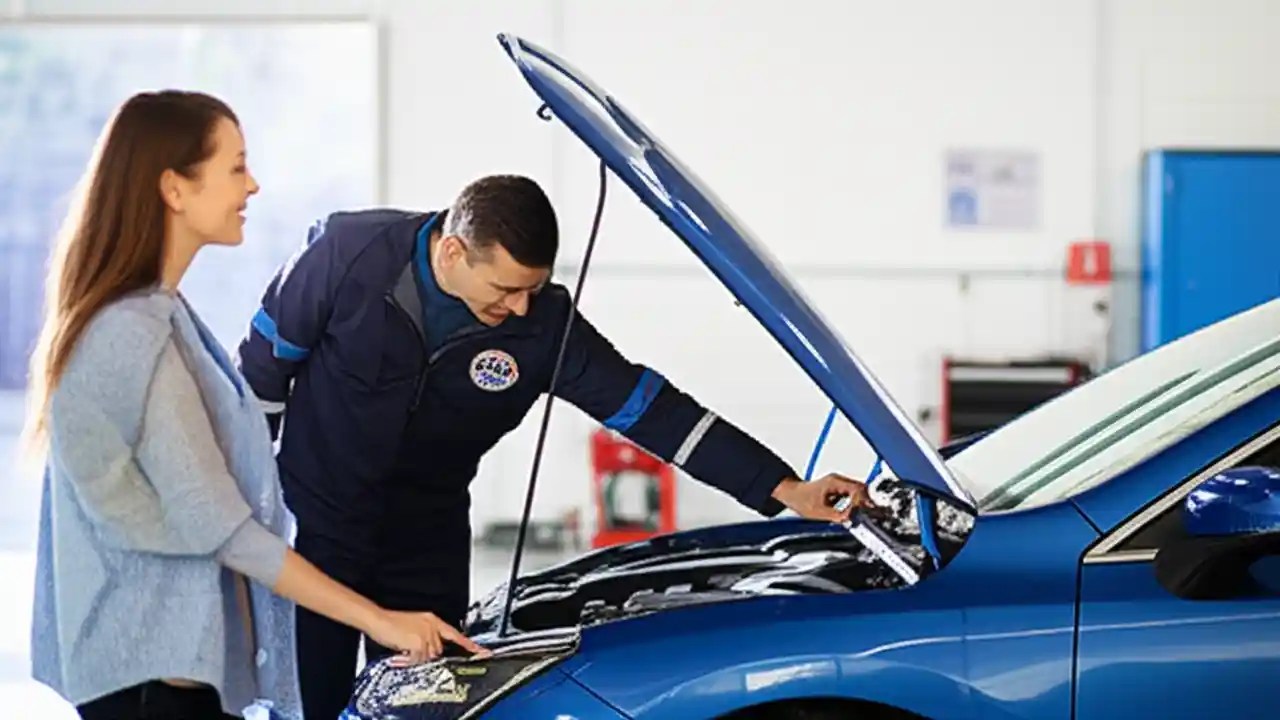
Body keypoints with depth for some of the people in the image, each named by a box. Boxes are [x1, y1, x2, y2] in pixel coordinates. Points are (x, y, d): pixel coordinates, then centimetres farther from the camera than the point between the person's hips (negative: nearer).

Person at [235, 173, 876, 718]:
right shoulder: (349, 254, -21)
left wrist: (783, 490, -16)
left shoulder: (544, 324, -16)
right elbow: (262, 367, -7)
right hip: (312, 524, -2)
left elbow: (649, 407, -12)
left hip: (428, 544, 2)